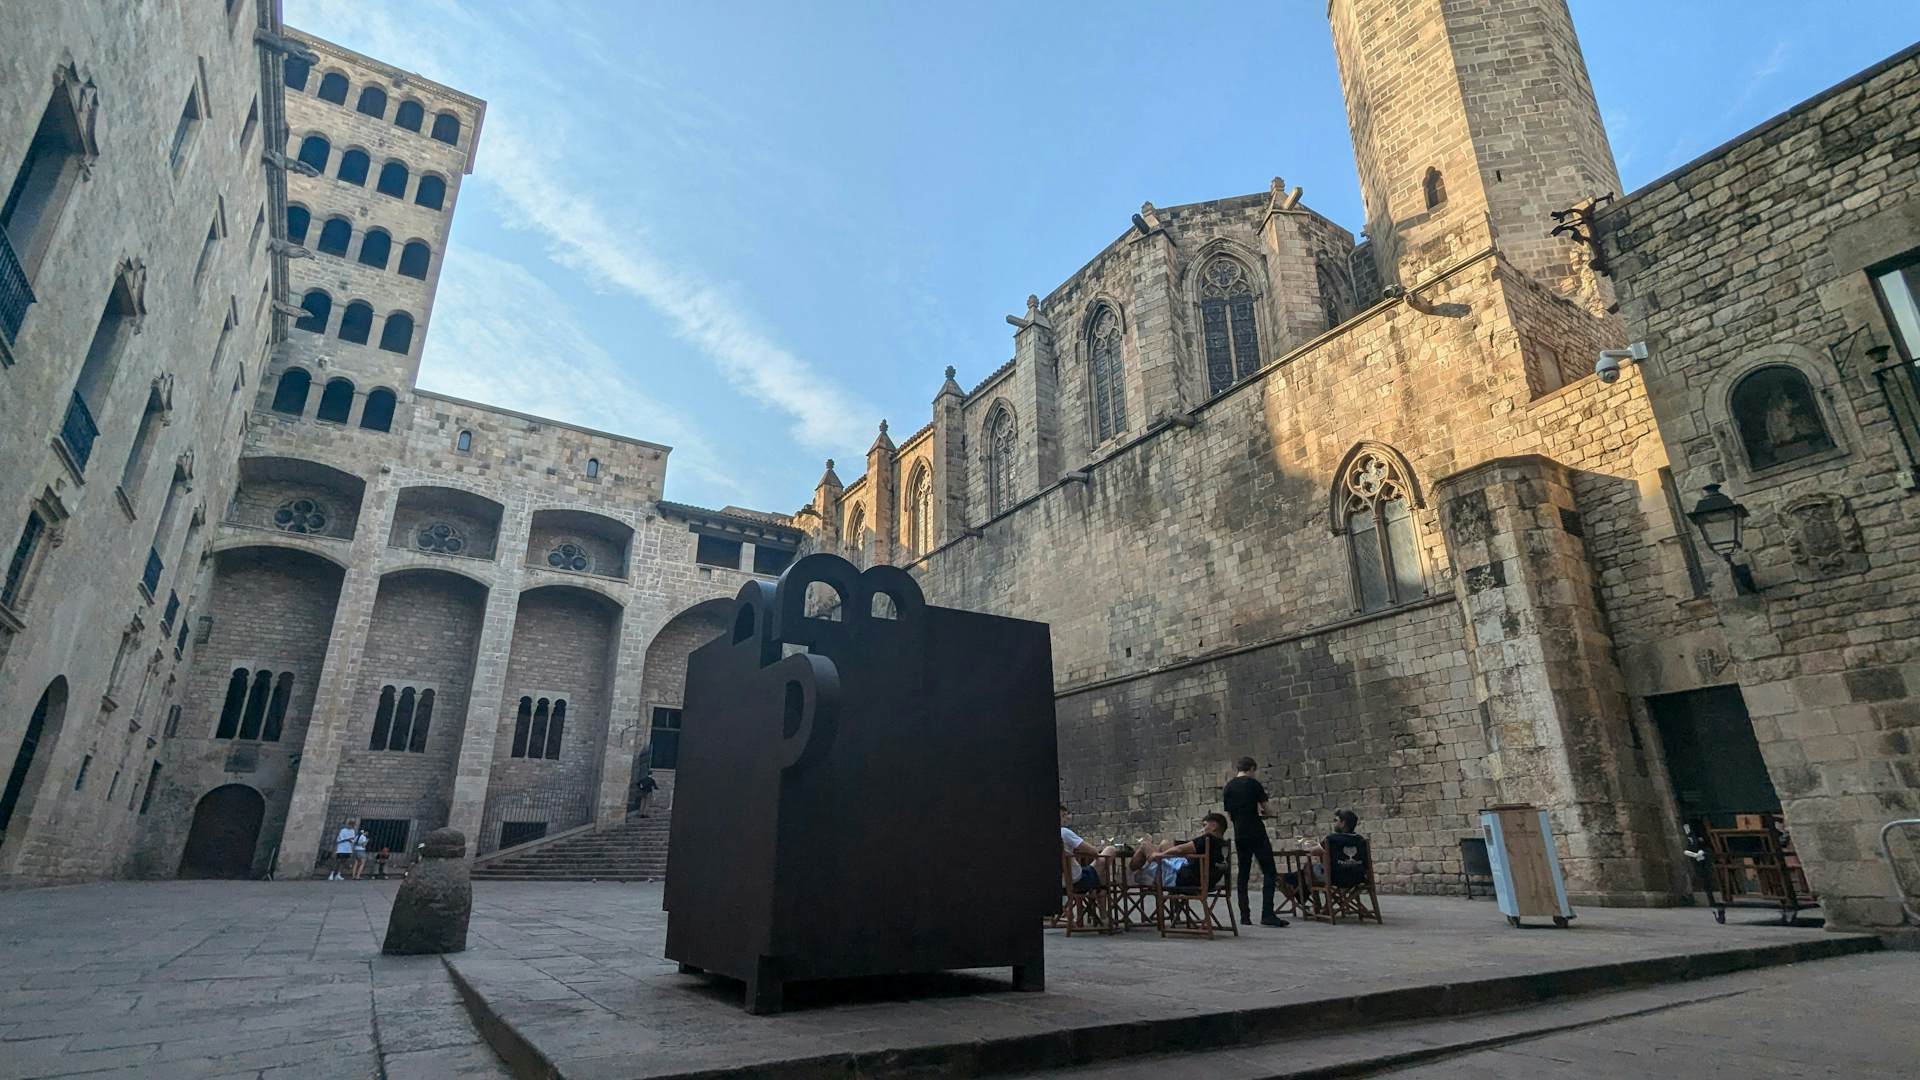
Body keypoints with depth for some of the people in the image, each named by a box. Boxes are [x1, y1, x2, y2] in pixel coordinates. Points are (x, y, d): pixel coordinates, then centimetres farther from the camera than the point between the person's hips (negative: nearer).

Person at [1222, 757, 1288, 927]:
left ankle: (1245, 916, 8)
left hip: (1239, 835, 5)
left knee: (1243, 875, 10)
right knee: (1269, 873, -2)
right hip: (1257, 833, -5)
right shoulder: (1253, 784, -6)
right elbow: (1266, 810, -2)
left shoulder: (1228, 787, 9)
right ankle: (1267, 914, -12)